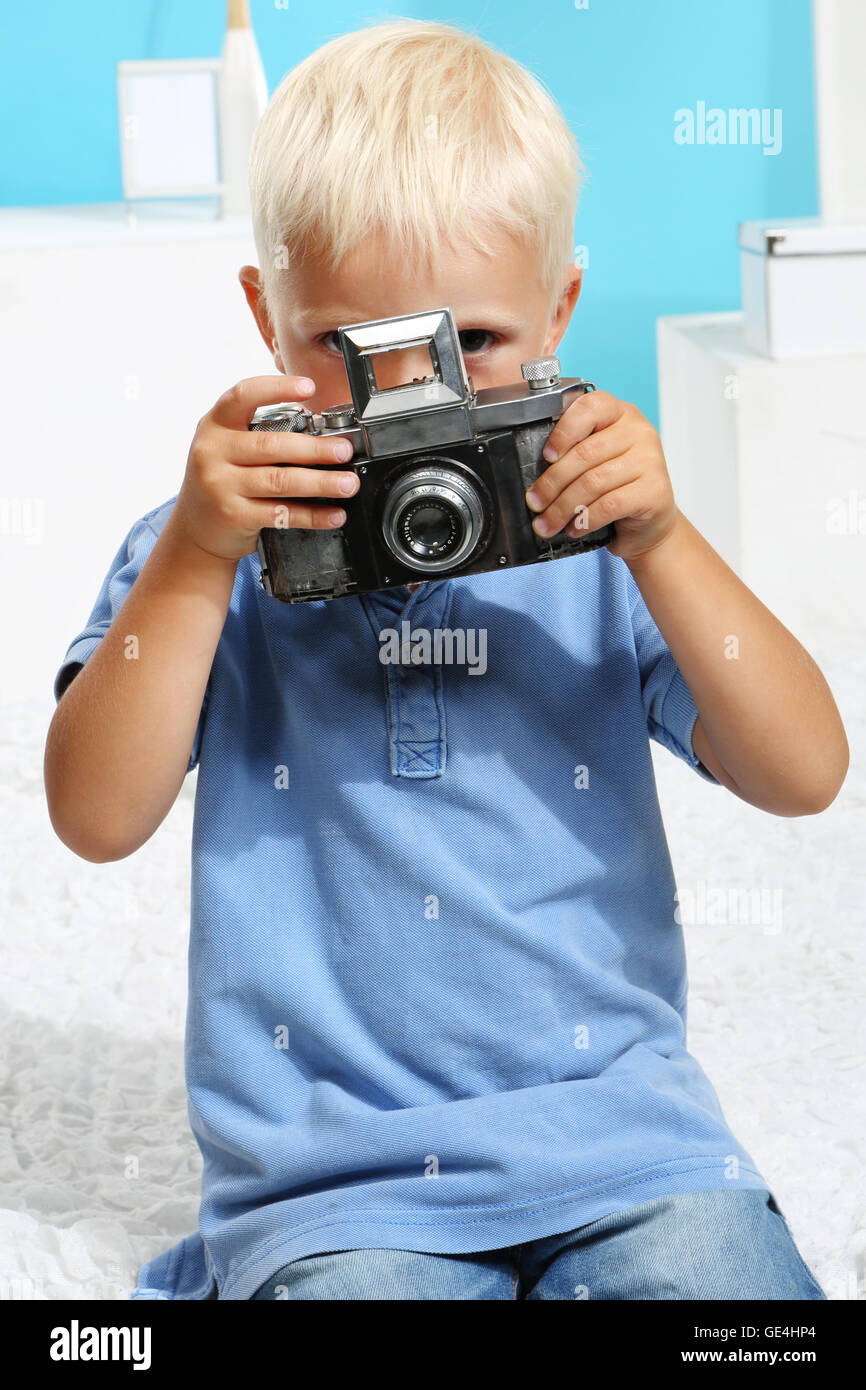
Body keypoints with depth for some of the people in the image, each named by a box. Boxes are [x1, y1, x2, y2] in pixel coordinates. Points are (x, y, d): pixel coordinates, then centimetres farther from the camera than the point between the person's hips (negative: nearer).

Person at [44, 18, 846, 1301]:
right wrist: (195, 558, -20)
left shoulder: (600, 550, 3)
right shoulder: (217, 556, 2)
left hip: (622, 1133, 1)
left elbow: (803, 778, -6)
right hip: (333, 1176, -1)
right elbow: (97, 817, -10)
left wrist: (661, 543, -17)